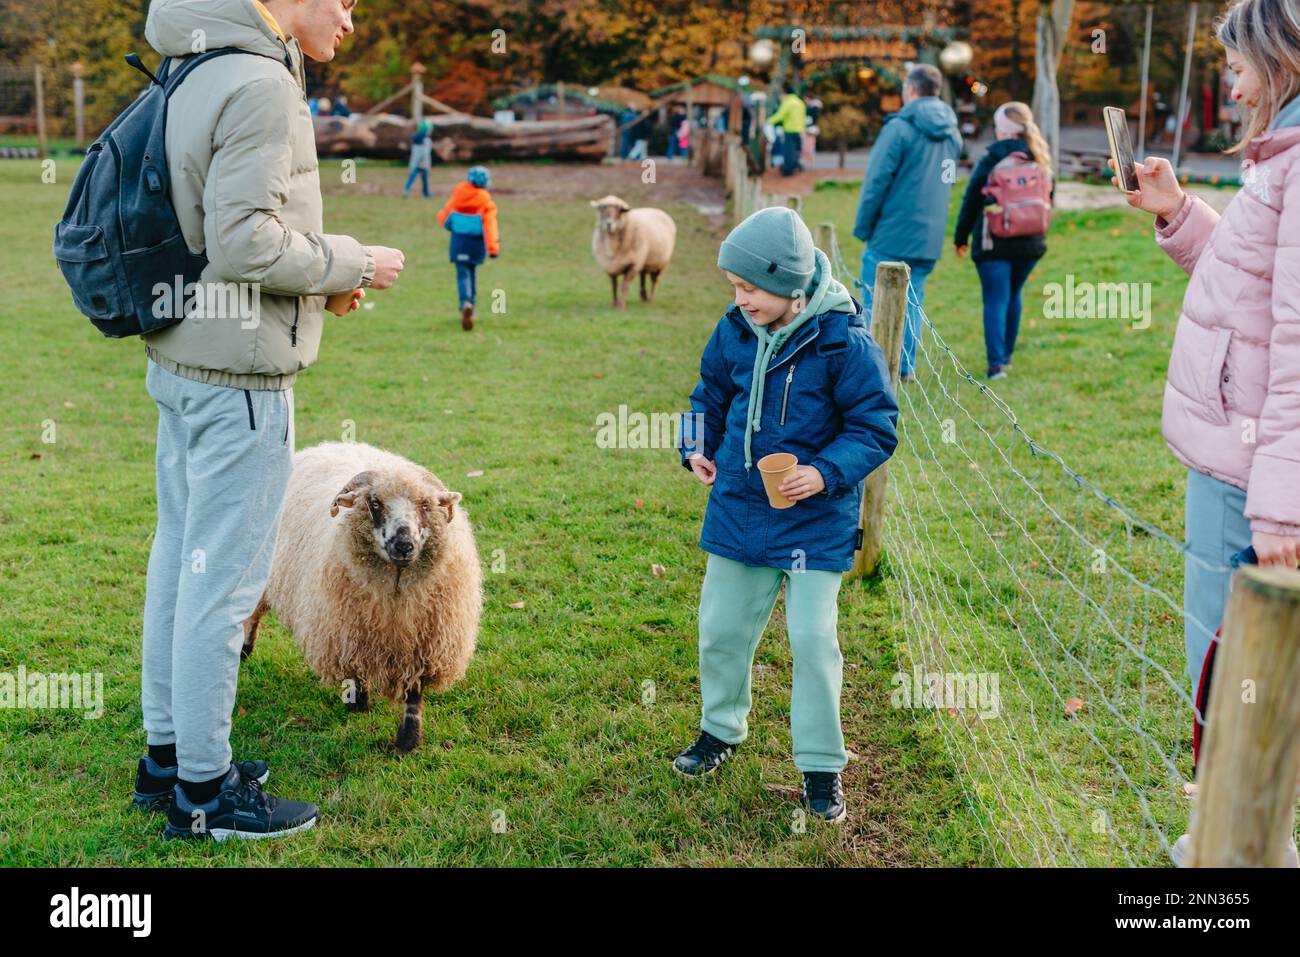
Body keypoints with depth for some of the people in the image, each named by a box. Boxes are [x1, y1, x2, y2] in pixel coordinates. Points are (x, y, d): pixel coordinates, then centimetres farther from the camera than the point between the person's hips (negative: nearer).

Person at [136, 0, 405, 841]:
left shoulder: (200, 78, 14)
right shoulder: (259, 85, -15)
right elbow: (242, 240, -23)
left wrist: (319, 282, 11)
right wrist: (348, 266, -9)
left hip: (179, 359, 10)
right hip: (239, 370, -10)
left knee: (182, 554, 15)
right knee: (225, 573, -2)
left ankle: (167, 756, 28)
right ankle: (204, 789, 9)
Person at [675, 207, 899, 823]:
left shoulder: (843, 342, -17)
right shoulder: (734, 331, -3)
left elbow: (876, 427, -11)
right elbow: (711, 394, 15)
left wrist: (826, 473, -25)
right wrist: (697, 446, -2)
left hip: (814, 518, -5)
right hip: (736, 508, 5)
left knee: (812, 639, -2)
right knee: (720, 629, 14)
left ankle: (821, 767, 16)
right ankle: (721, 728, 39)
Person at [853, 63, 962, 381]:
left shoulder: (900, 128, -11)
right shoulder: (951, 133, 11)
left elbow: (876, 182, -10)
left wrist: (862, 227, -3)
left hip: (892, 235, -7)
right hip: (930, 237, 7)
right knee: (912, 301, 13)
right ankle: (906, 367, 14)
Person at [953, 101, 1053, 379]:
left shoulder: (990, 161, -8)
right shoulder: (1041, 161, 5)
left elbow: (971, 203, -3)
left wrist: (961, 238, 7)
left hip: (993, 244, -4)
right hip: (1030, 243, 5)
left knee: (995, 301, -4)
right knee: (1013, 296, 19)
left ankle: (996, 363, -13)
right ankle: (1006, 355, 28)